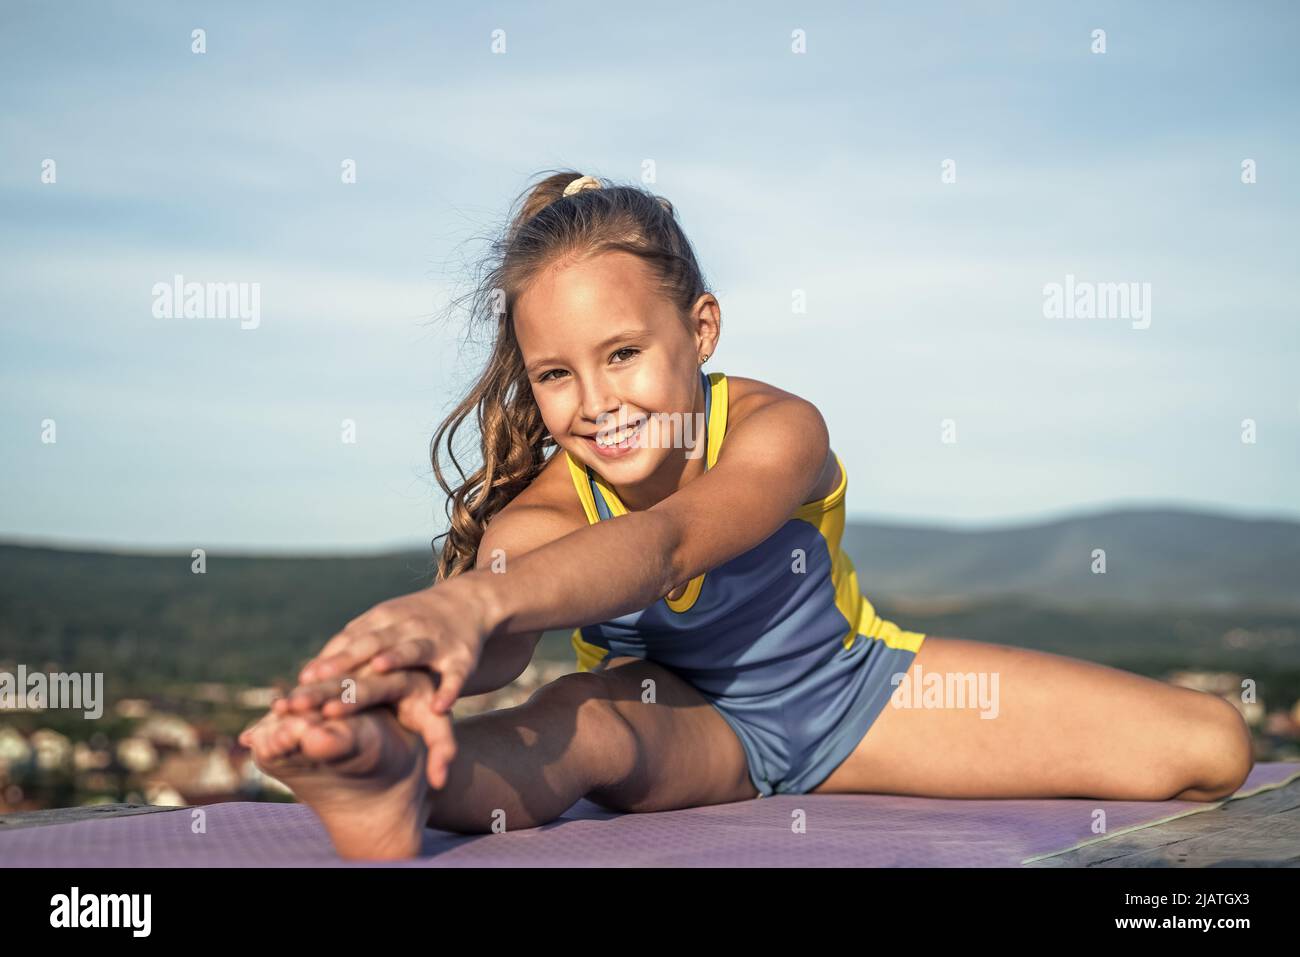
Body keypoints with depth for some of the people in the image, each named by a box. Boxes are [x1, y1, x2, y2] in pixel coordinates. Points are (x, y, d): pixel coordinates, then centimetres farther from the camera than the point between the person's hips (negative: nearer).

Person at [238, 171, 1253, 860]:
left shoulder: (781, 428, -27)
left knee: (1211, 748, -10)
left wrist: (477, 599, -70)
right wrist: (423, 674, -72)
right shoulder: (542, 510, -22)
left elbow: (666, 542, -49)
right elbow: (500, 648, -44)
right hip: (688, 724, -1)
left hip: (847, 687, 2)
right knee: (582, 719, -43)